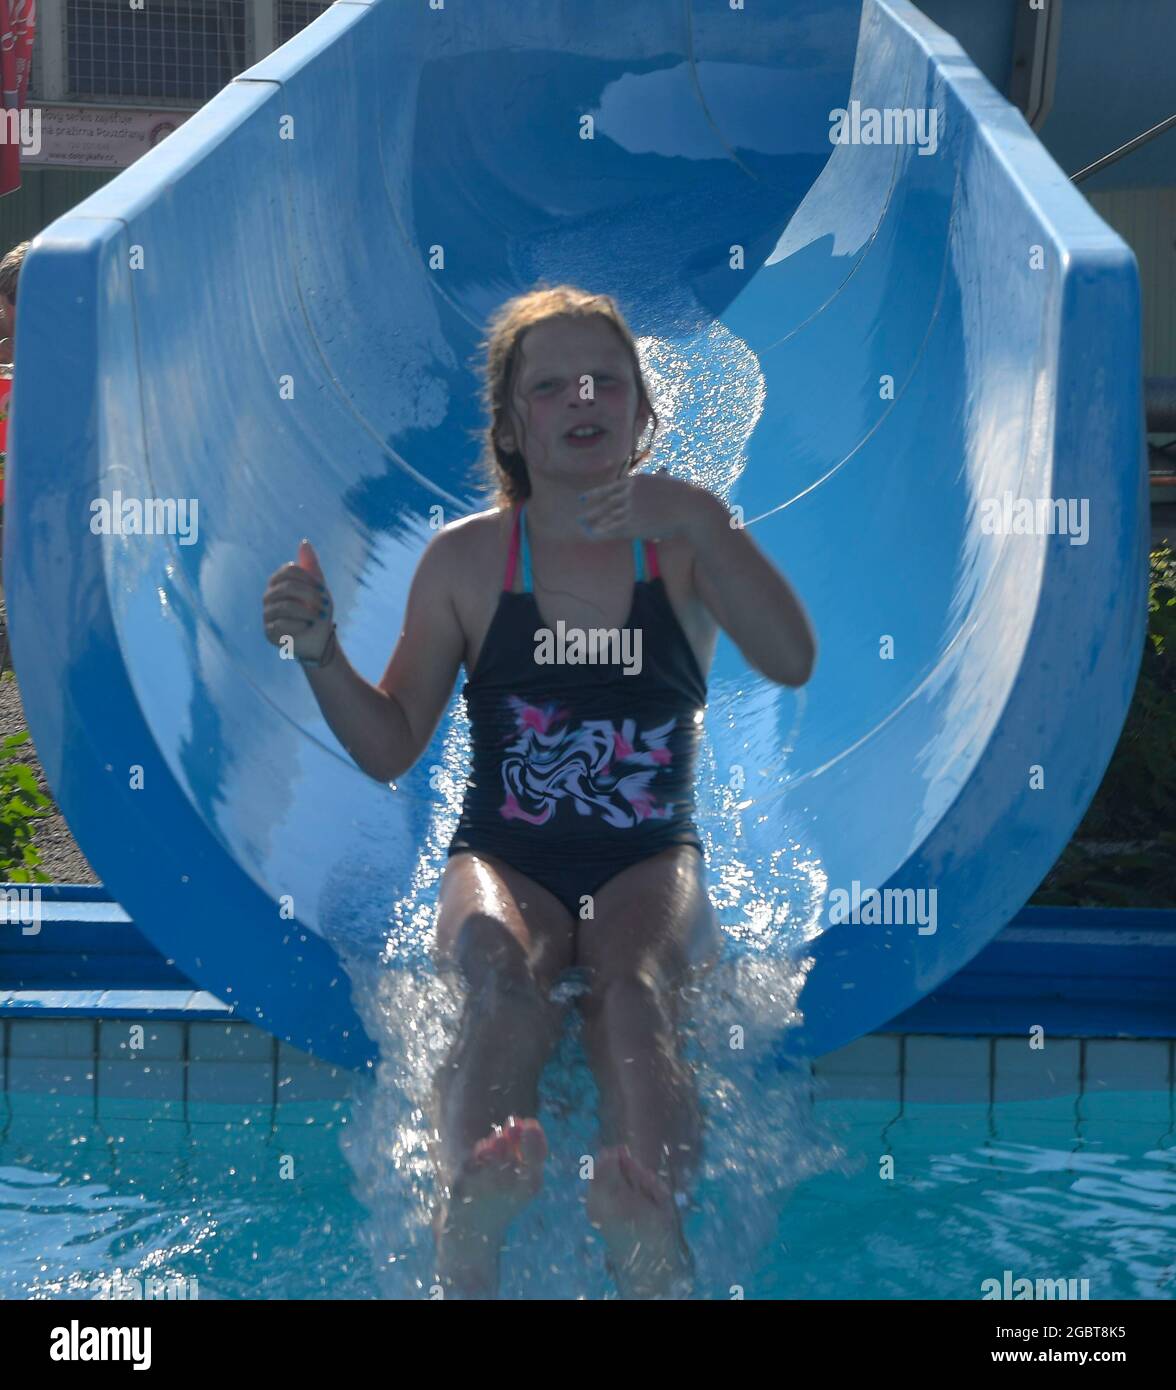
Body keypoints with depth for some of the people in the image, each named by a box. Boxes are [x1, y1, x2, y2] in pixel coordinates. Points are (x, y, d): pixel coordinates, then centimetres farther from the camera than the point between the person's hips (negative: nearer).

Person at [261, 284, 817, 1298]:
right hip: (506, 860, 0)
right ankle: (468, 1254, -56)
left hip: (652, 862, 0)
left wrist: (703, 525, -26)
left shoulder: (685, 539, 4)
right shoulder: (467, 560, 4)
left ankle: (649, 1234, -56)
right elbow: (392, 748, 7)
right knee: (505, 980, -35)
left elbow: (793, 663, -14)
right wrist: (320, 654, -12)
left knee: (633, 985, -34)